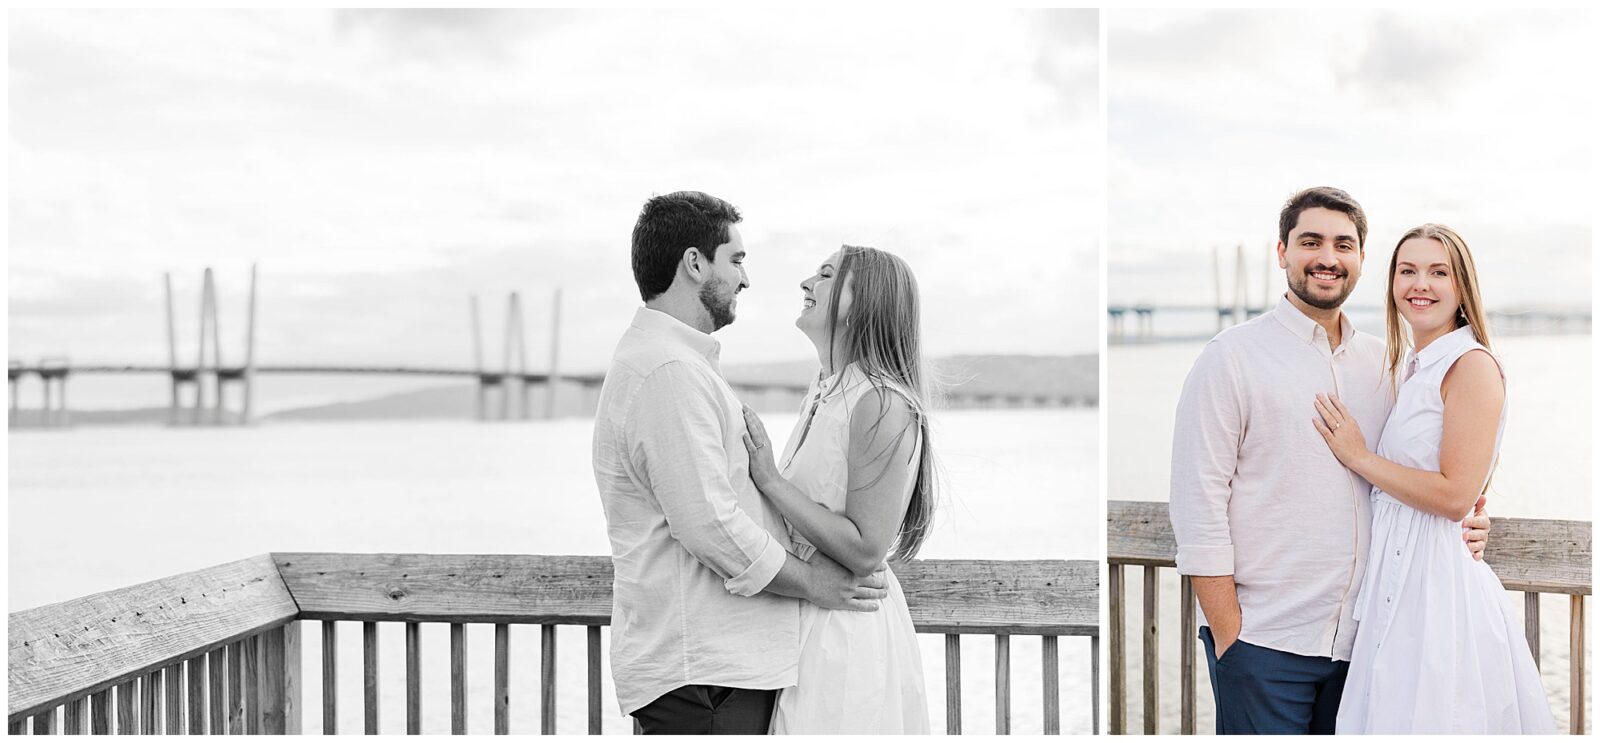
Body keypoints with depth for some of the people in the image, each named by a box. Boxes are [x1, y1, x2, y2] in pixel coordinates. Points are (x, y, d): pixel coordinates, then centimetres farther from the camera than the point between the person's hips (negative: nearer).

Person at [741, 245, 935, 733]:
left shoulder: (882, 405, -17)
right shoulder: (825, 396, 11)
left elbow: (864, 551, -21)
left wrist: (770, 480, -19)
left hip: (847, 636, -9)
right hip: (806, 623, 9)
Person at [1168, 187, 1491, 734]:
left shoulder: (1384, 364, 12)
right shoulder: (1233, 356, -4)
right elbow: (1198, 508, -8)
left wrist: (1460, 527, 0)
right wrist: (1229, 637, -12)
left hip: (1362, 639, 5)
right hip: (1265, 642, -5)